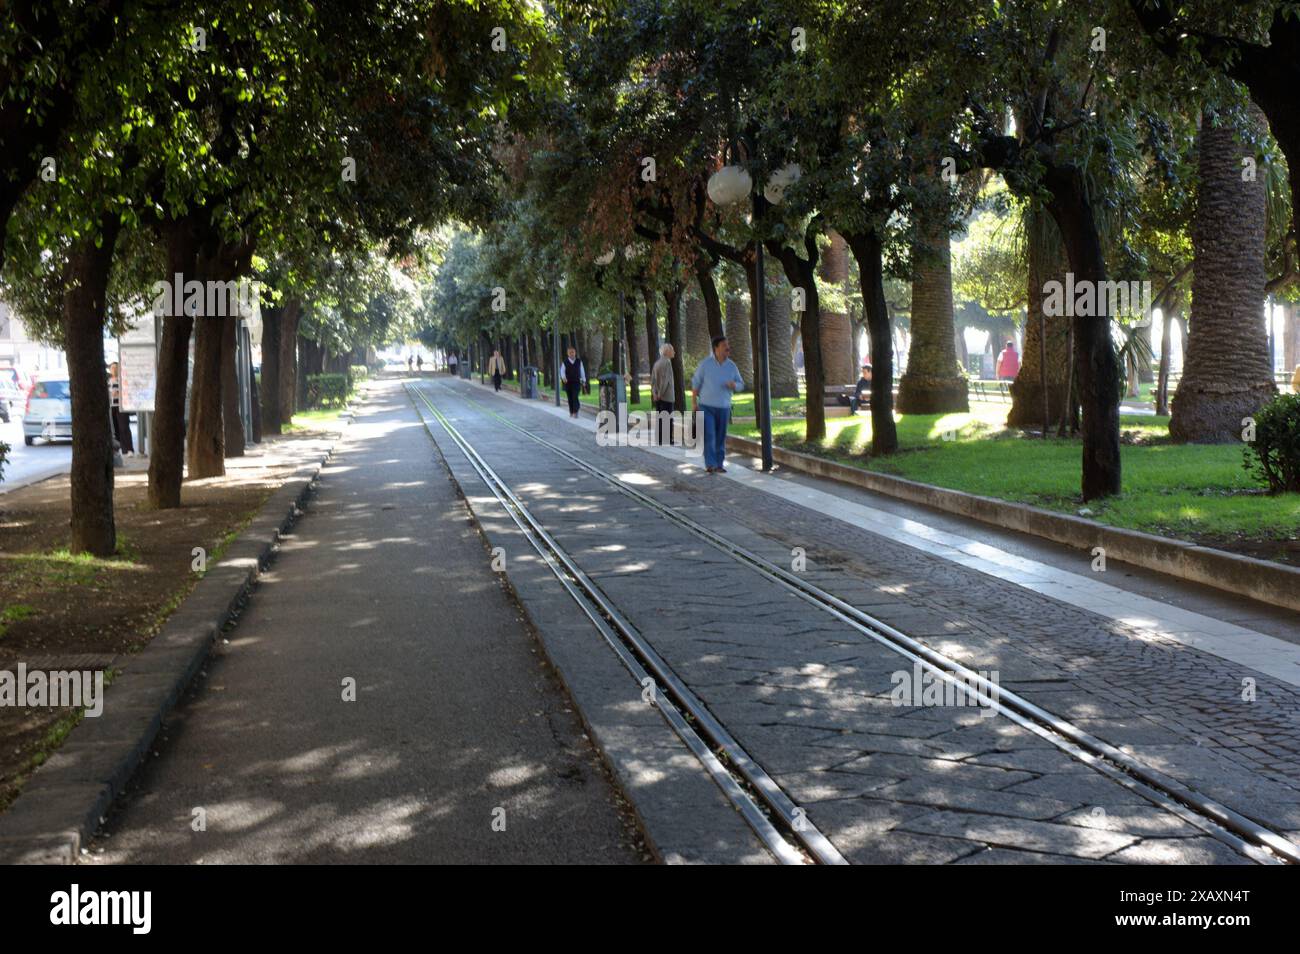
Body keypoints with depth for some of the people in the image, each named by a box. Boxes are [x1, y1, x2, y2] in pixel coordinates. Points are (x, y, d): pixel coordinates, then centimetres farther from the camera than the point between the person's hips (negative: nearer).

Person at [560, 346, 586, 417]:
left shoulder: (579, 361, 7)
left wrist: (584, 381, 12)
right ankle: (571, 412, 17)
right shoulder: (564, 362, 2)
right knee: (570, 398, 6)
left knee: (575, 397, -15)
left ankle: (575, 412, -20)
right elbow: (562, 371, -8)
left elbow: (582, 371, 12)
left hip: (576, 382, -1)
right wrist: (563, 378, -27)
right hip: (567, 382, 1)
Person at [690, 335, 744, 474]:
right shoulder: (705, 364, -9)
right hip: (706, 406, -3)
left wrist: (734, 385, -17)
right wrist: (694, 402, -2)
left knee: (720, 438, 6)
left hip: (723, 408, 3)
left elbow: (740, 384, 7)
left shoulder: (732, 366, -1)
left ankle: (719, 465, 15)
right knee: (708, 436, -13)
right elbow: (695, 383, 0)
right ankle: (710, 465, -14)